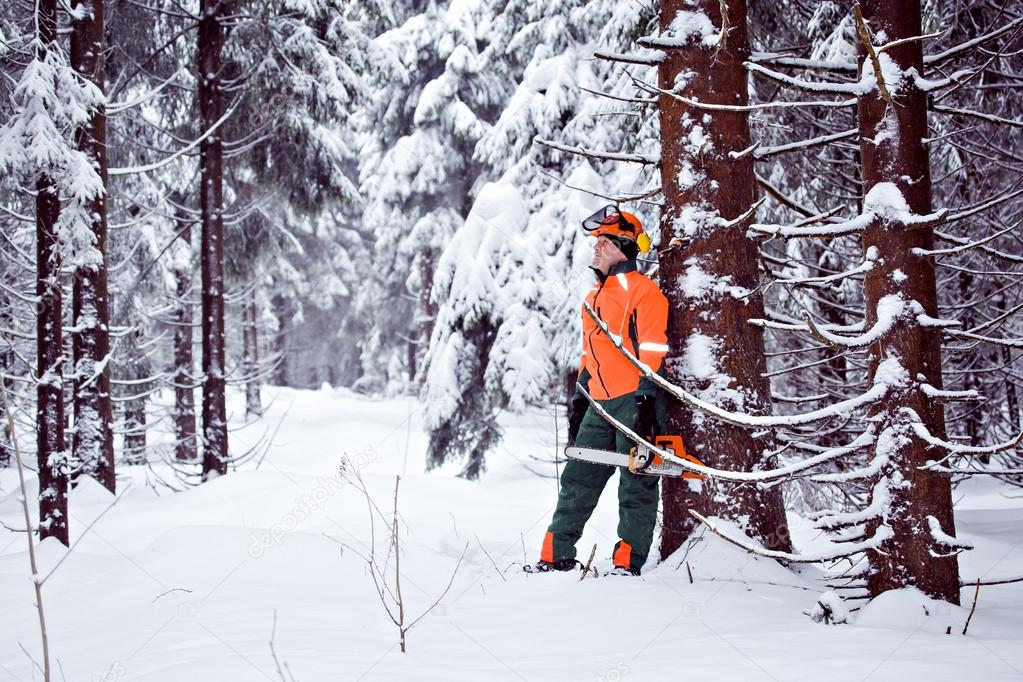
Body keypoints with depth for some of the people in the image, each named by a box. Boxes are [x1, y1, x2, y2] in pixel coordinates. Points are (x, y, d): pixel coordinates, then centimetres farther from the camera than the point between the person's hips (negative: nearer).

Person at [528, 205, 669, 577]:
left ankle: (628, 563, -2)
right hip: (601, 405, 8)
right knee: (578, 479, 8)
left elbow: (652, 350, -13)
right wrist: (579, 400, 23)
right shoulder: (595, 297, 21)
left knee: (636, 483, -3)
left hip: (634, 401, -8)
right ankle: (556, 555, 13)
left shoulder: (642, 290, -6)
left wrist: (646, 399, -21)